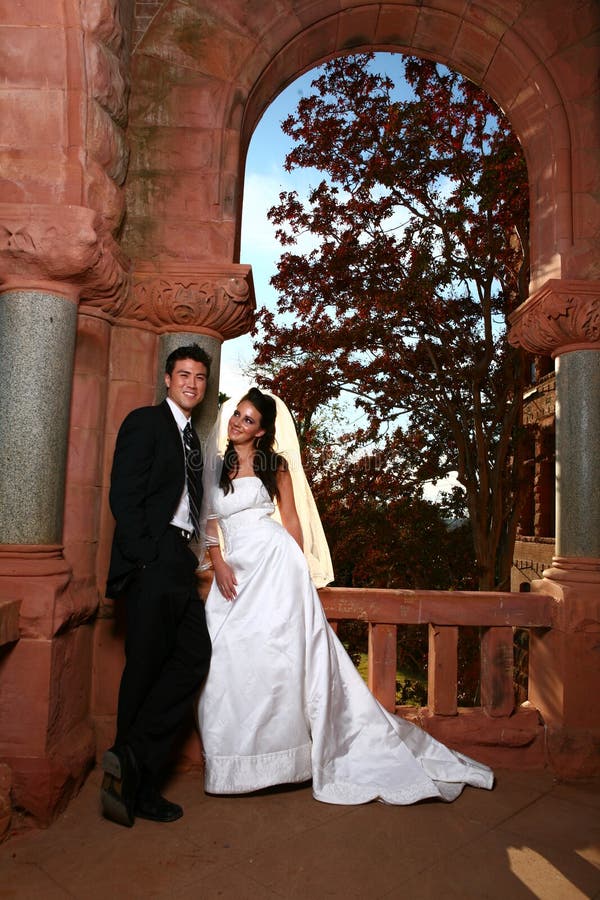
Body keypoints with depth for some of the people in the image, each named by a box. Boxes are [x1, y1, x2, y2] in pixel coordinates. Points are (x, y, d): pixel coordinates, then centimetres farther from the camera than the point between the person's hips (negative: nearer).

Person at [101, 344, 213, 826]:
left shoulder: (192, 438, 23)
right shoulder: (146, 421, -1)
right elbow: (124, 495, -11)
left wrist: (192, 559, 8)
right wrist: (145, 560, -16)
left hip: (180, 564, 8)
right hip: (152, 560, -8)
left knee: (194, 657, -2)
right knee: (146, 668, -1)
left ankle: (132, 763, 4)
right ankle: (137, 786, 12)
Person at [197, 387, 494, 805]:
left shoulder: (273, 463, 5)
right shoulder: (216, 466, 13)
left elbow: (291, 519, 5)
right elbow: (210, 522, 11)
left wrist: (296, 569, 0)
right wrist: (218, 564, -3)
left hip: (273, 564, -4)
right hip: (235, 571, 4)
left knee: (279, 655, -5)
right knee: (229, 659, 1)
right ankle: (237, 762, 15)